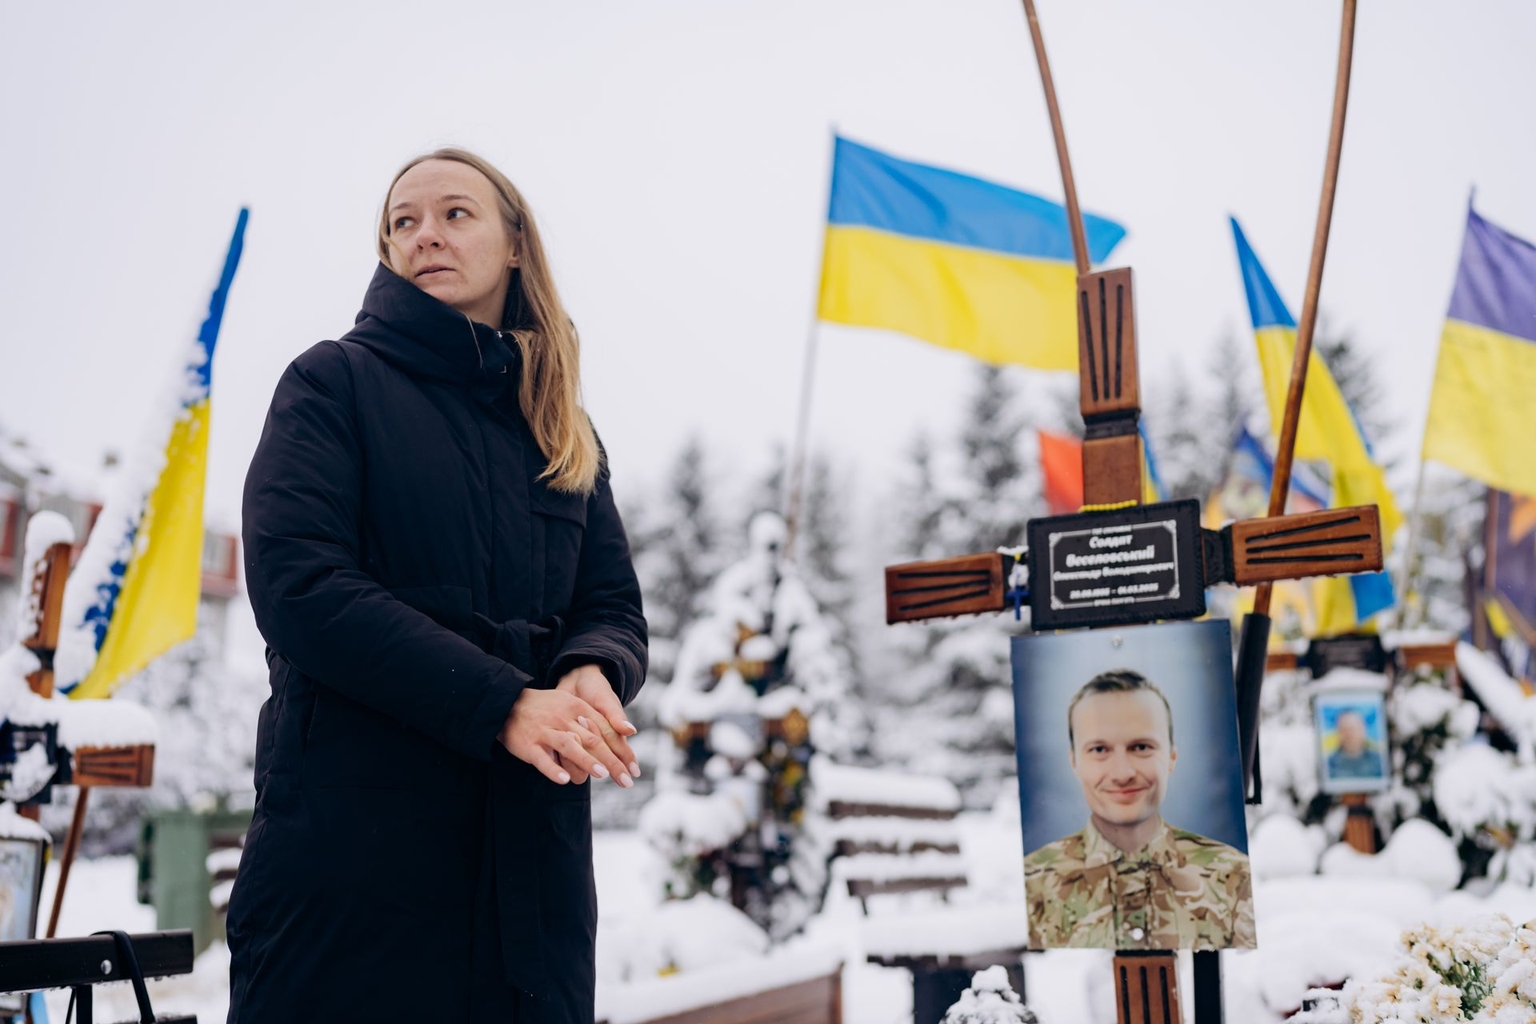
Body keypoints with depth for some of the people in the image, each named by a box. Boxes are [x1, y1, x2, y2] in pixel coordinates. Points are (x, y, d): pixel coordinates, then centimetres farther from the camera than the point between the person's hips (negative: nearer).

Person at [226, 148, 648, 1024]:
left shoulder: (566, 434, 17)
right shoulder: (336, 382, 3)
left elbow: (614, 607, 12)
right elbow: (298, 585, -11)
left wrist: (591, 674, -14)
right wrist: (503, 704, -19)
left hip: (534, 848, 4)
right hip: (355, 830, -4)